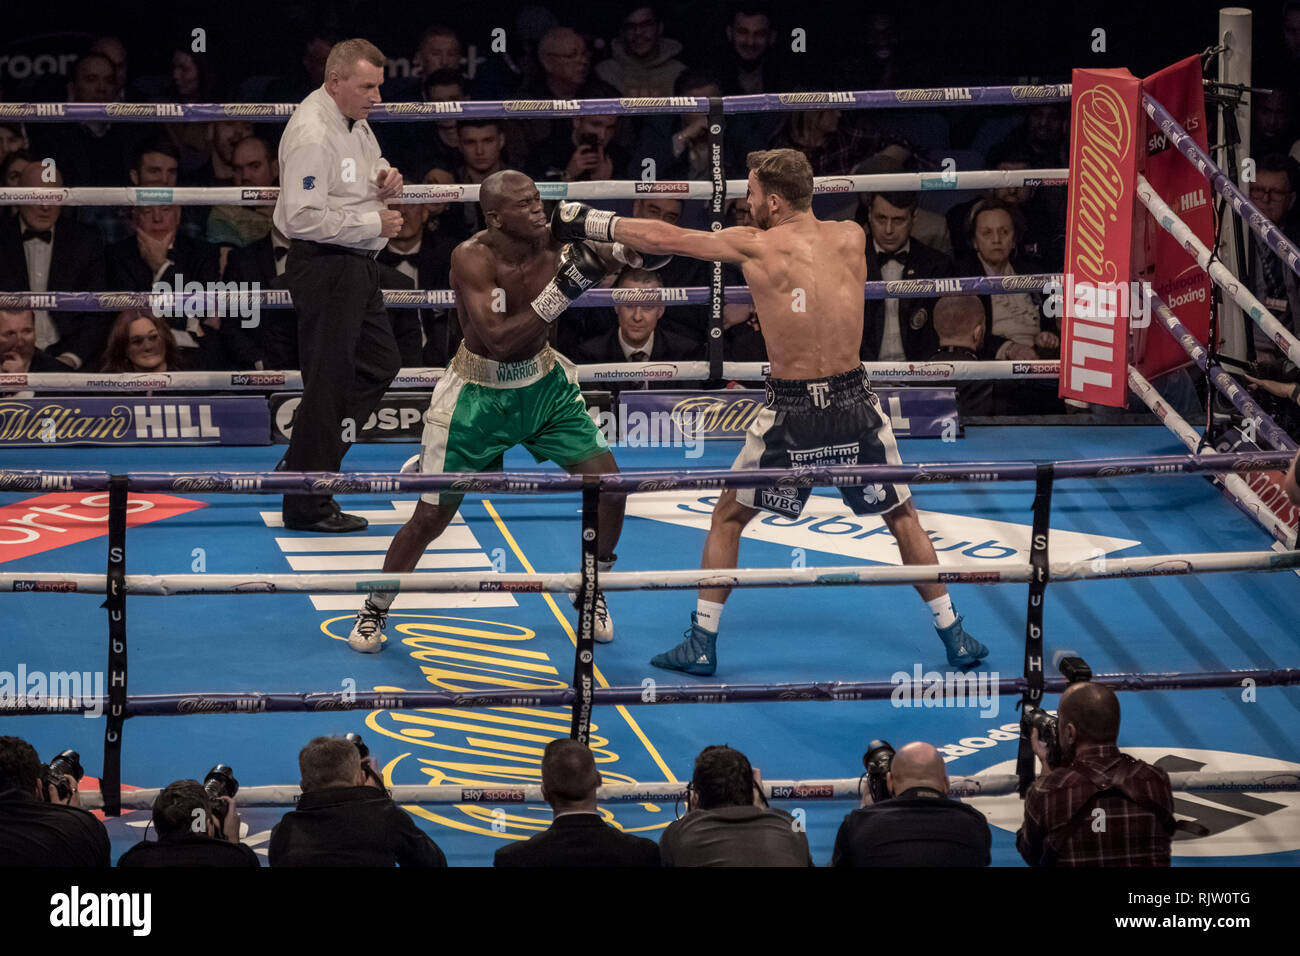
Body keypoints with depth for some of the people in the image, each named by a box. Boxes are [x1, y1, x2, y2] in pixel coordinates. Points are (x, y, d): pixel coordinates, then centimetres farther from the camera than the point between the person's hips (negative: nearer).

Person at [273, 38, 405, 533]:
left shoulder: (354, 120, 9)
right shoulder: (312, 134, -22)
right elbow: (305, 217, -27)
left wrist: (384, 176, 5)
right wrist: (373, 223, -20)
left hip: (357, 263, 10)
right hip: (323, 265, -10)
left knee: (380, 363, 19)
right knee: (328, 381, -5)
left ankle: (306, 464, 26)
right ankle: (307, 505, 2)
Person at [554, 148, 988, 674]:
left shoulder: (753, 246, -6)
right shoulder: (852, 238, 1)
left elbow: (665, 238, 3)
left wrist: (591, 222, 14)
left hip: (789, 413, -2)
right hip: (854, 405, 2)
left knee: (727, 518, 17)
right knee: (902, 517, 18)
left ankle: (702, 643, 17)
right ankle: (954, 637, 19)